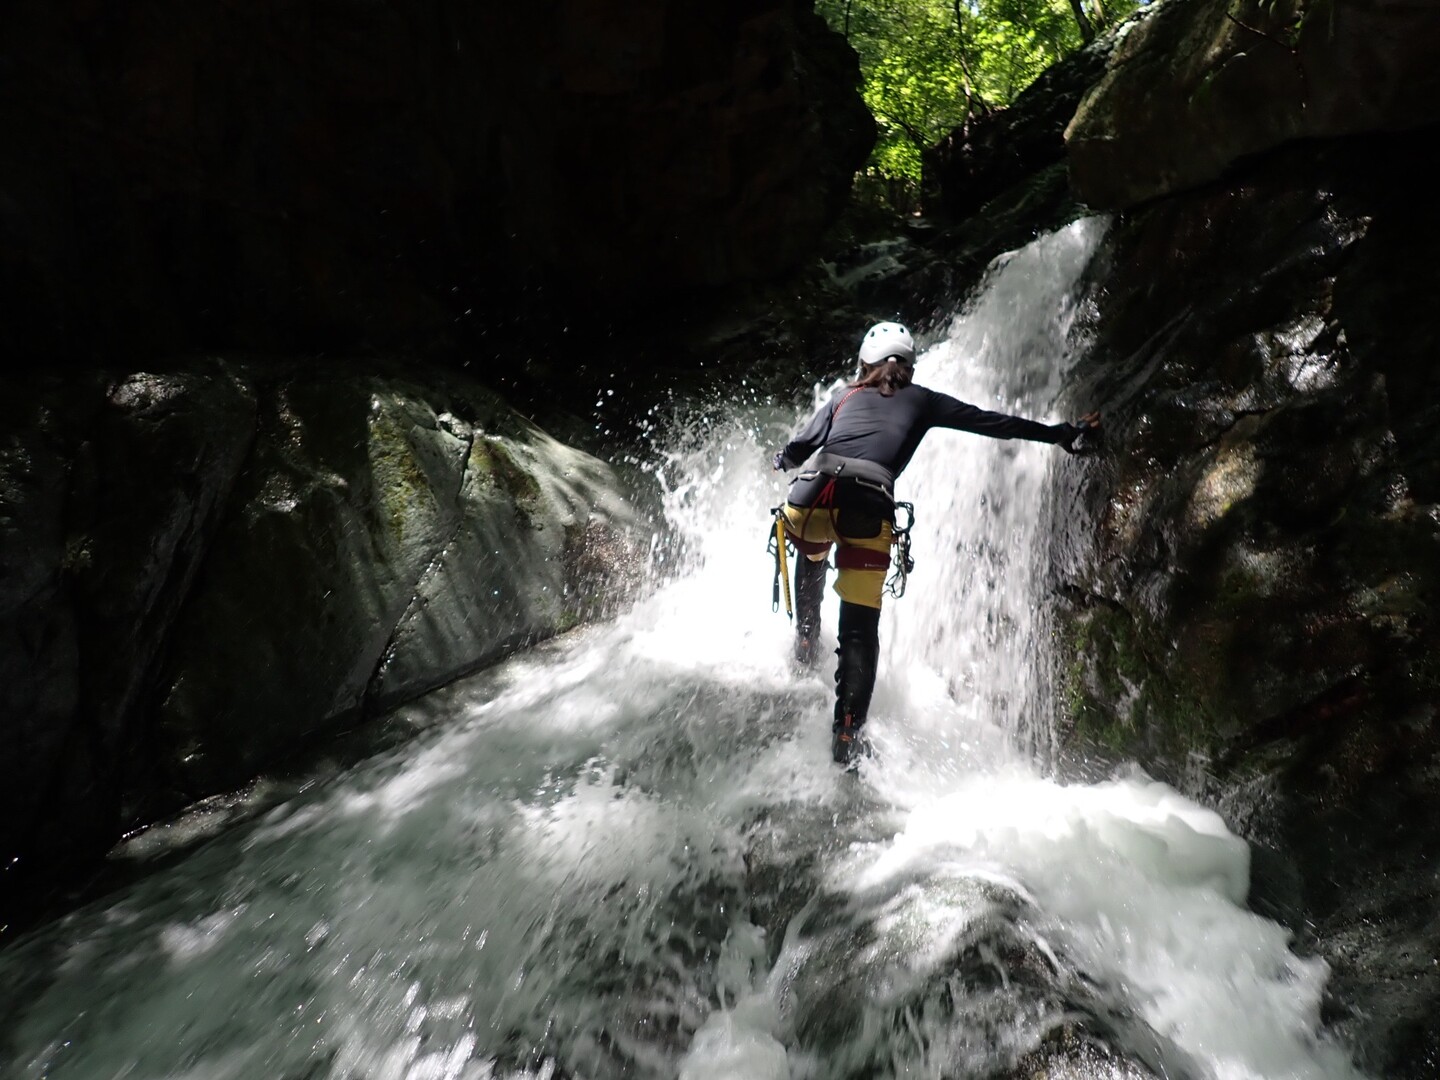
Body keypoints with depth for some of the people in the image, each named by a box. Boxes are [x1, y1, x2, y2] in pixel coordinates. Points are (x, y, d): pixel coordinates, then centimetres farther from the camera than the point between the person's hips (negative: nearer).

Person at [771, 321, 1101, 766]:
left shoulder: (843, 398, 27)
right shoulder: (922, 401, 25)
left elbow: (794, 453, 21)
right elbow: (993, 423, 22)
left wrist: (781, 460, 44)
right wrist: (1062, 435, 26)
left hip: (809, 501, 2)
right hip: (868, 510, -2)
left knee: (812, 555, 40)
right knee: (860, 630, 7)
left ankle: (805, 638, 35)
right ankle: (845, 737, -1)